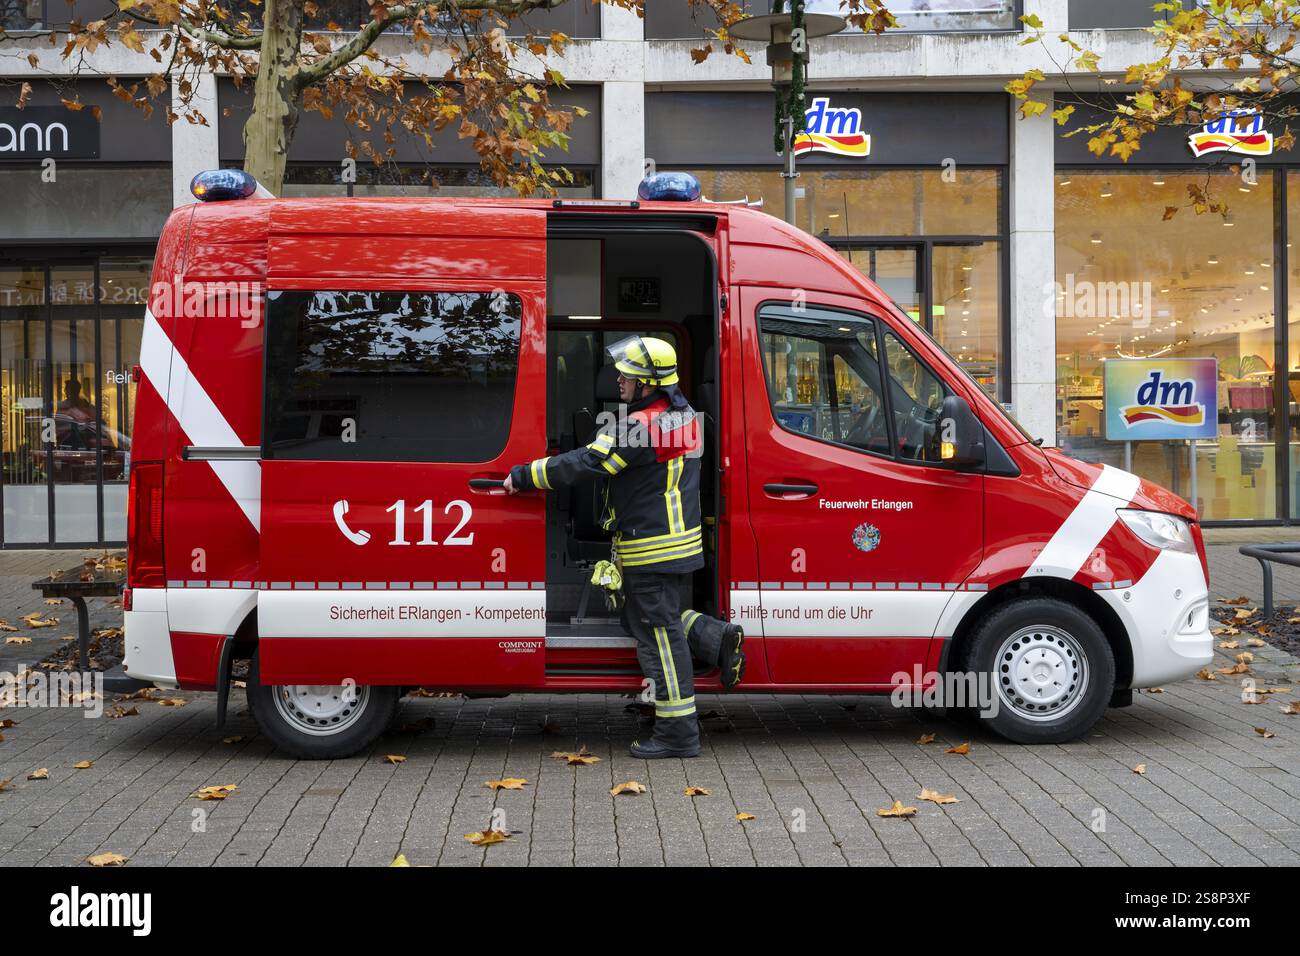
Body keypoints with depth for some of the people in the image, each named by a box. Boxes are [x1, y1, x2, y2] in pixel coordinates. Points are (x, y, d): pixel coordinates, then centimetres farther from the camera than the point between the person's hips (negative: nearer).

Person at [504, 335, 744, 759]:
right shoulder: (682, 415, 8)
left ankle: (677, 734, 3)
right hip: (679, 539, 9)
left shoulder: (638, 428, -22)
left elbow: (581, 465, -21)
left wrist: (522, 476, -13)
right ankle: (718, 638, 10)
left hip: (650, 549, -9)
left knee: (658, 634, -2)